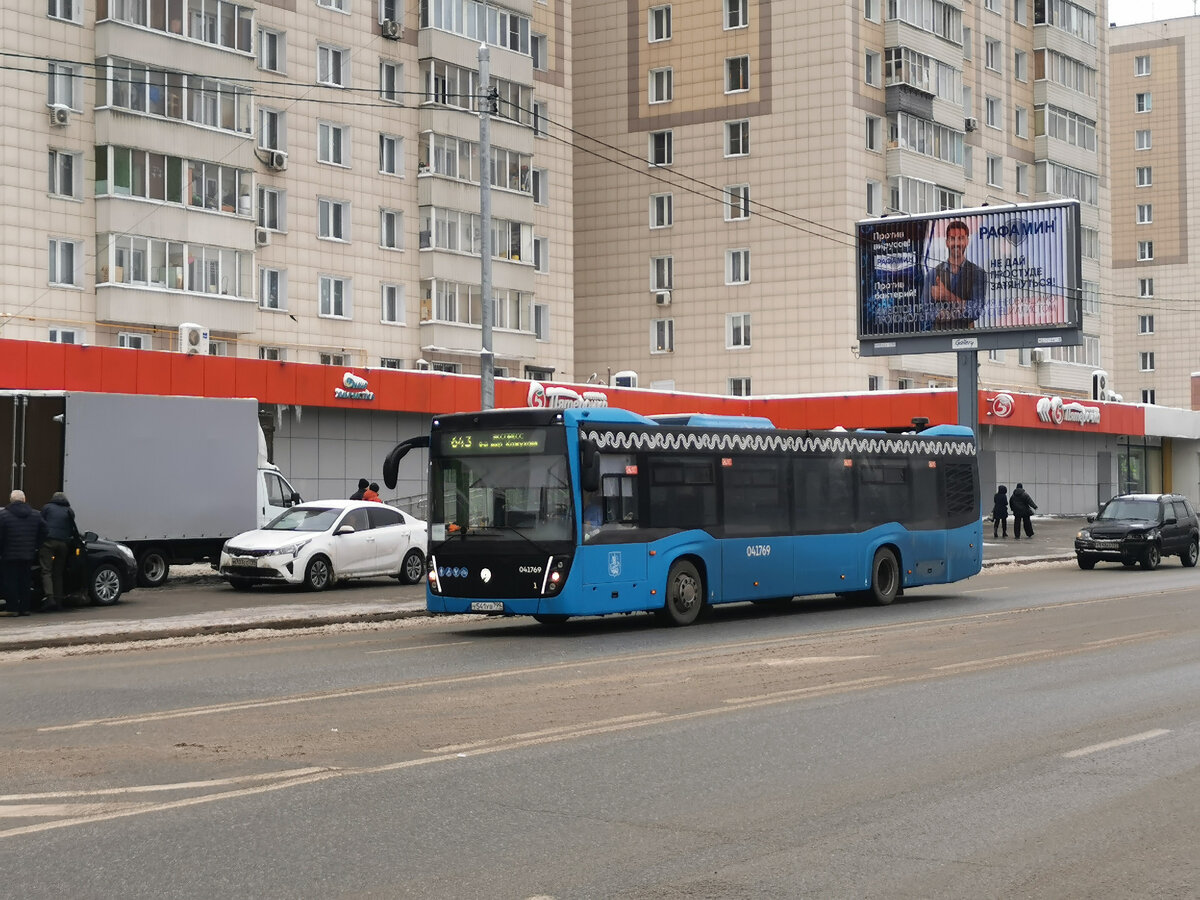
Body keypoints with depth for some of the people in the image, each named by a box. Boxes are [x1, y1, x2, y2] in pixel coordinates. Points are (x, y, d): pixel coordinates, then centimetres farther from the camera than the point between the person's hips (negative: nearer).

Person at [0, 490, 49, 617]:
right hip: (28, 555, 4)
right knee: (25, 582, 10)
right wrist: (35, 547, 15)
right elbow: (43, 533, 8)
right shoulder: (35, 514, 7)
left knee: (10, 582, 1)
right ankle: (24, 608, 11)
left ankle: (13, 608, -2)